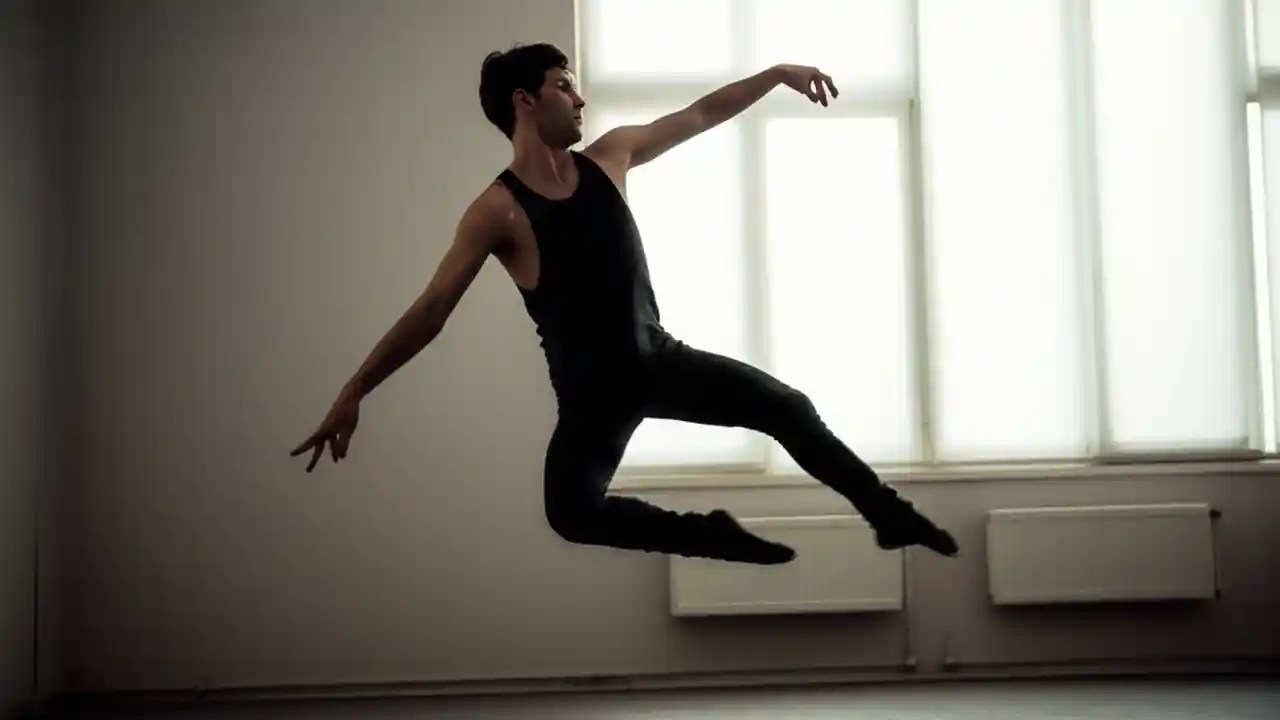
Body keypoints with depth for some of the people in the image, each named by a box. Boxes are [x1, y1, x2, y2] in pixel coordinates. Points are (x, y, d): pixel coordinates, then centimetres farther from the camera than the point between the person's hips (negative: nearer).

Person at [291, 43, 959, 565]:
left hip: (660, 357, 4)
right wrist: (353, 393, -27)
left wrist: (778, 73, 11)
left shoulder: (610, 155, 1)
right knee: (572, 512, -25)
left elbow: (700, 114, 12)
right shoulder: (497, 211, -16)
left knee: (788, 408, -1)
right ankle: (719, 538, -7)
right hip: (592, 393, -4)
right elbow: (429, 312, -21)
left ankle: (889, 516, 18)